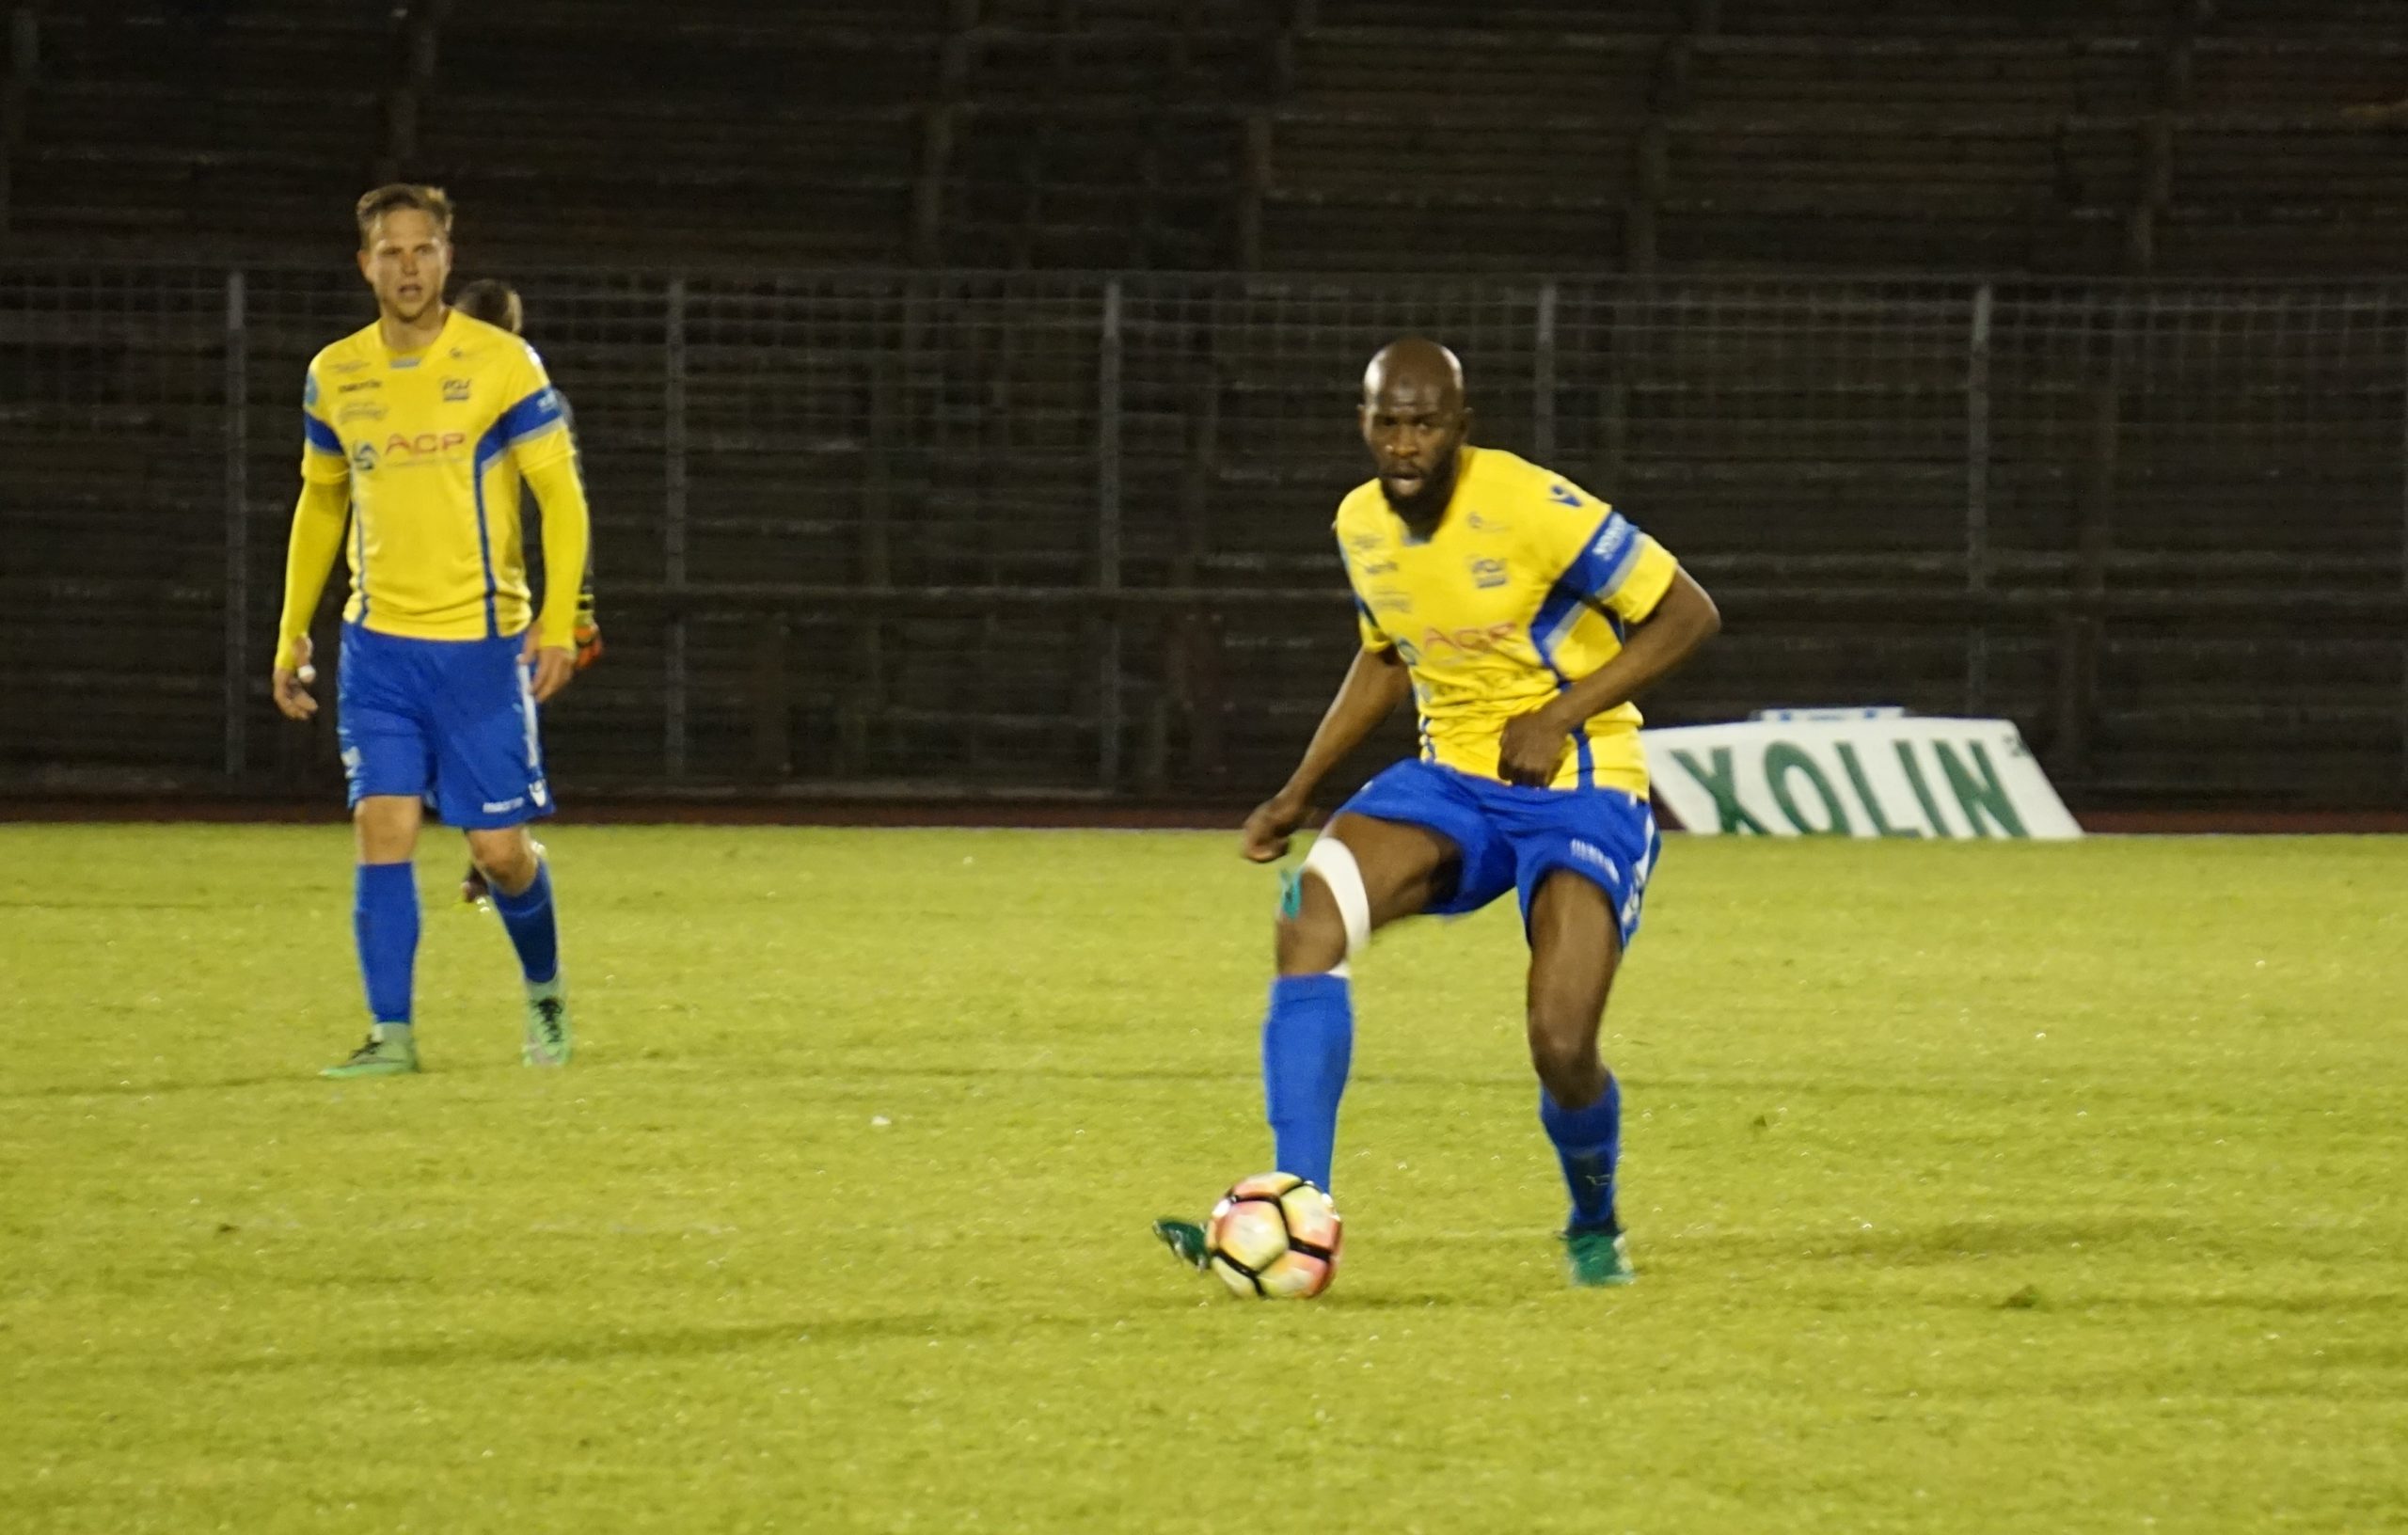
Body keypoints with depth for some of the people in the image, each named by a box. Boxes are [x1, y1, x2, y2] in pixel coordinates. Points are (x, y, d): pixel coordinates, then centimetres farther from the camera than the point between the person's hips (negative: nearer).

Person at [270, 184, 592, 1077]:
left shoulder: (502, 364, -6)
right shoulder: (334, 376, 6)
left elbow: (561, 496, -5)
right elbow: (320, 505, 18)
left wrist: (559, 620, -16)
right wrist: (292, 635, 16)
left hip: (482, 643, -3)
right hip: (378, 643, 3)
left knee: (499, 849, 0)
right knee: (381, 829, -10)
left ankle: (544, 989, 27)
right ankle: (391, 1032, -7)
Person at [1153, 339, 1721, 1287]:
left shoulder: (1532, 508, -19)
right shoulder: (1361, 525, 1)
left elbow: (1687, 614, -13)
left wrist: (1561, 715, -20)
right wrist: (1301, 789, 13)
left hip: (1578, 790, -5)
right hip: (1452, 780, 5)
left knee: (1561, 1047, -20)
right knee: (1310, 914, -24)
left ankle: (1595, 1226, 17)